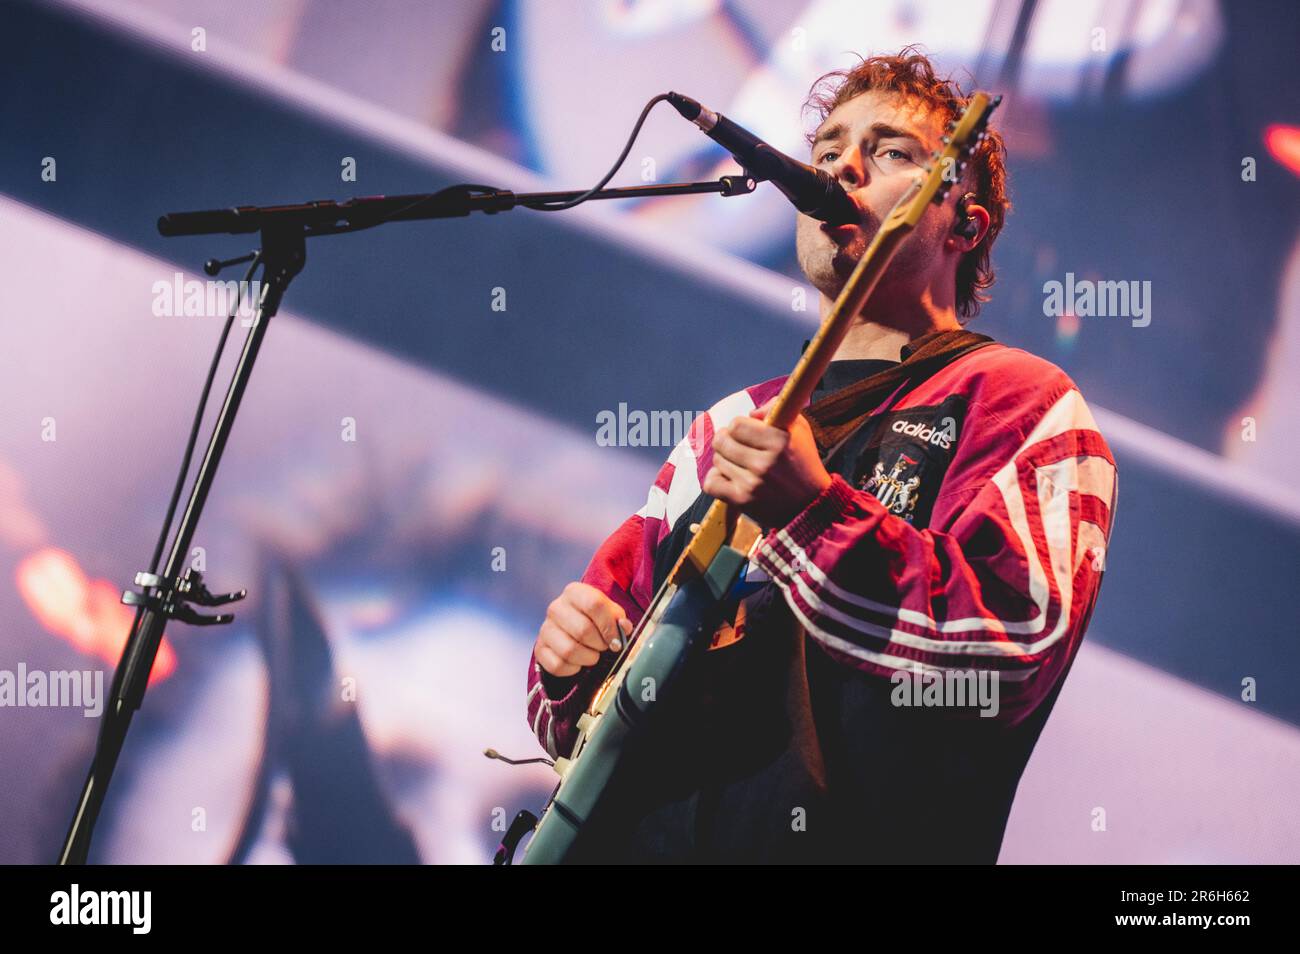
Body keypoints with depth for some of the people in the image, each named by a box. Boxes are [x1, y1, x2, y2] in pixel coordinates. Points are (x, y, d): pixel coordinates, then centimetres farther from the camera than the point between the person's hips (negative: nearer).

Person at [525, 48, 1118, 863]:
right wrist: (569, 664, 2)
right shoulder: (726, 429, 20)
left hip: (842, 838, -5)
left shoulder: (1017, 401, 4)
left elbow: (1016, 654, -12)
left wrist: (811, 513, -19)